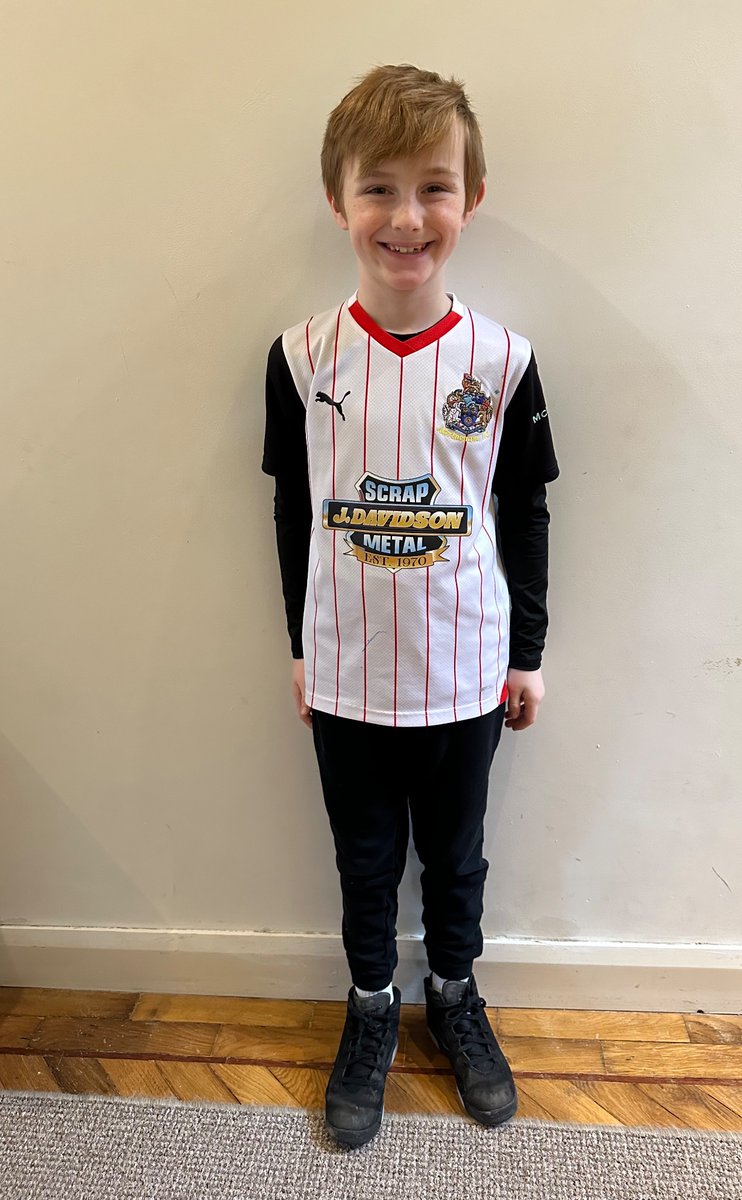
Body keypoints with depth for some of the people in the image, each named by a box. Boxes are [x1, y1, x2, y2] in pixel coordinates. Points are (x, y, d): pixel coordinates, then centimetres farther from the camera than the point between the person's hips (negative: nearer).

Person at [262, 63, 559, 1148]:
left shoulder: (501, 358, -7)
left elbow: (526, 513, 0)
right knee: (366, 856, 18)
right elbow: (293, 509, 2)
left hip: (467, 669, 0)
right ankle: (372, 1006, 44)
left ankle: (455, 995, 46)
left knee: (457, 851, 19)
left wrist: (529, 652, 3)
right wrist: (299, 644, 7)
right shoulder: (303, 356, -6)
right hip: (347, 670, 1)